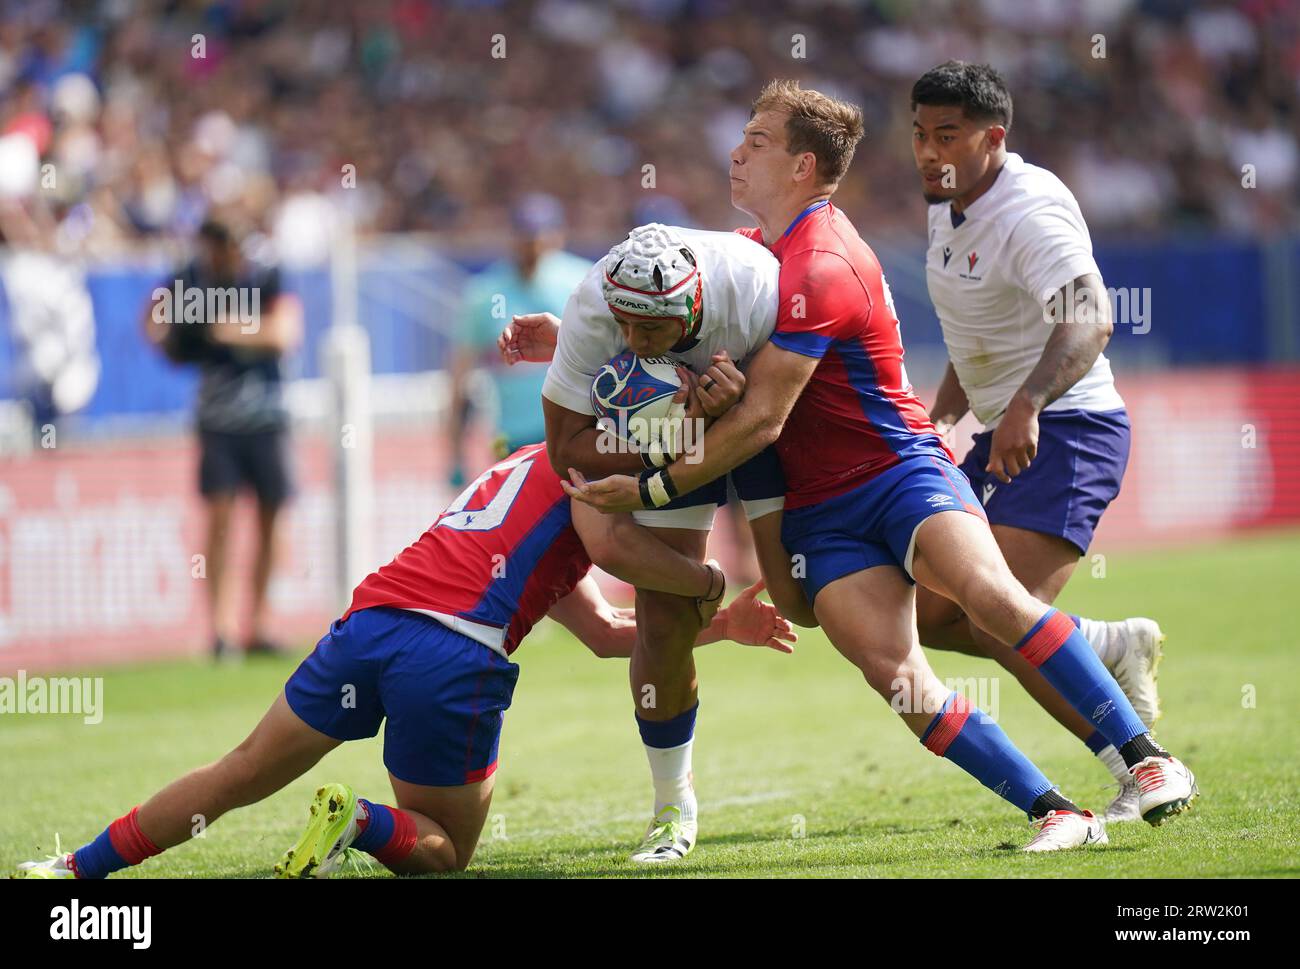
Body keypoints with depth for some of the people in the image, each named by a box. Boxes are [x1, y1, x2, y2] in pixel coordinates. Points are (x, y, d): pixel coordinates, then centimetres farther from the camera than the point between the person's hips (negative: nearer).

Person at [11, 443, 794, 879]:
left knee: (243, 775, 17)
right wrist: (708, 585, 9)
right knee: (442, 851, 10)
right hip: (457, 646, -7)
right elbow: (616, 542, -7)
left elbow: (606, 632, 34)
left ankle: (80, 867, 12)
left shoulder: (529, 470, 37)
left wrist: (722, 627, 33)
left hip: (373, 621, 7)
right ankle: (361, 823, -19)